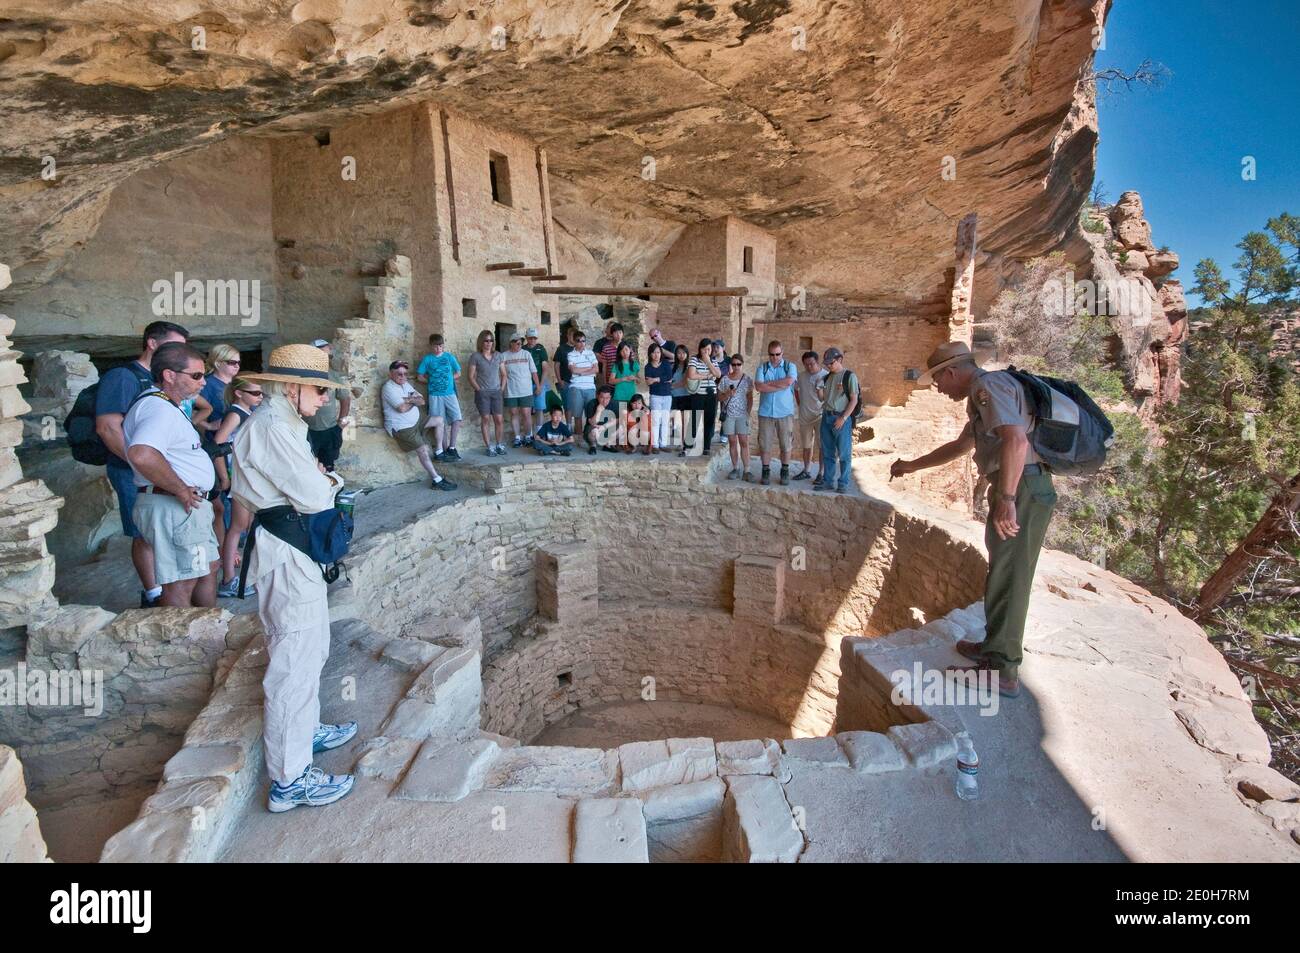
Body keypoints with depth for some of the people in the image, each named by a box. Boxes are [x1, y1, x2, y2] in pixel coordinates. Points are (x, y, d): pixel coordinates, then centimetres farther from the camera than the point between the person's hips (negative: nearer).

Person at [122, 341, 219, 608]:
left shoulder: (163, 404, 15)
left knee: (208, 568, 23)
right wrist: (181, 490, -25)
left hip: (190, 503, 11)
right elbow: (141, 454, -38)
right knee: (180, 583, -5)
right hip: (173, 506, -11)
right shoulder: (159, 407, -20)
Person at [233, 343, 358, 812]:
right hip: (286, 557, -11)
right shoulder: (271, 430, -19)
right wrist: (331, 482, -3)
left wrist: (319, 479, -6)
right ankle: (289, 780, 7)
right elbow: (313, 497, -23)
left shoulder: (280, 425, 14)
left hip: (296, 553, 11)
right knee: (294, 662, -4)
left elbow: (303, 484, 15)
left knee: (309, 648, 23)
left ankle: (305, 731, 41)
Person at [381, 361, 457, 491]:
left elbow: (422, 401, 6)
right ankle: (437, 480, -14)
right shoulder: (389, 388, -14)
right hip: (401, 428, -9)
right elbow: (402, 408, -26)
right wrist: (414, 401, -6)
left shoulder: (406, 384, 12)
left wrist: (410, 400, -15)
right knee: (423, 449, -18)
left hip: (416, 422, 9)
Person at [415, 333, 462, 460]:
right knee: (441, 423, -1)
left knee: (457, 419, -9)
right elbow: (419, 377, 4)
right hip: (435, 395, -2)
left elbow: (458, 374, 11)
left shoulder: (449, 356, 7)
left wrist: (447, 379, 0)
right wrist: (431, 382, 2)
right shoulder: (427, 359, 3)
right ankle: (443, 450, 7)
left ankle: (451, 448, 3)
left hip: (450, 393, 2)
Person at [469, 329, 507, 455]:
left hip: (496, 392, 3)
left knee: (499, 420, 0)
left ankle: (500, 445, 13)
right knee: (485, 420, 0)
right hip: (482, 393, -3)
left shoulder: (498, 355, 9)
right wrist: (479, 389, -7)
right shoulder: (475, 356, -1)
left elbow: (503, 374, 13)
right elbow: (471, 377, -1)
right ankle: (490, 447, 6)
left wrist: (502, 388, 4)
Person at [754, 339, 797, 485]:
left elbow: (789, 381, -16)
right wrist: (781, 385, -11)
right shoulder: (762, 367, 6)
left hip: (785, 412, -1)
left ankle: (785, 473, 18)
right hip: (765, 412, 1)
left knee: (785, 445, 5)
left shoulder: (790, 366, 4)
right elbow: (758, 386, -9)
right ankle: (766, 472, 15)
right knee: (765, 444, 3)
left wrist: (768, 383, -9)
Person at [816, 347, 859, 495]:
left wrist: (843, 418, -14)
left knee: (844, 454, 0)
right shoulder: (827, 377, 13)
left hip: (842, 419, -6)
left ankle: (843, 483, 7)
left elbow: (854, 399, -8)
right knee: (827, 453, 10)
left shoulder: (849, 376, -4)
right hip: (826, 417, 6)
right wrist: (819, 389, 1)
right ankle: (828, 480, 18)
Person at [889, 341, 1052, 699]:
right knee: (1004, 574, 18)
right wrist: (913, 465, 39)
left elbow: (1016, 440, -26)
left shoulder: (987, 386, -11)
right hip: (1024, 489, 10)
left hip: (1022, 488, -10)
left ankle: (1002, 671, 2)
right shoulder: (984, 395, 23)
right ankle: (997, 647, 31)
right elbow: (960, 445, 35)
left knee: (1007, 577, -5)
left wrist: (1006, 498, -29)